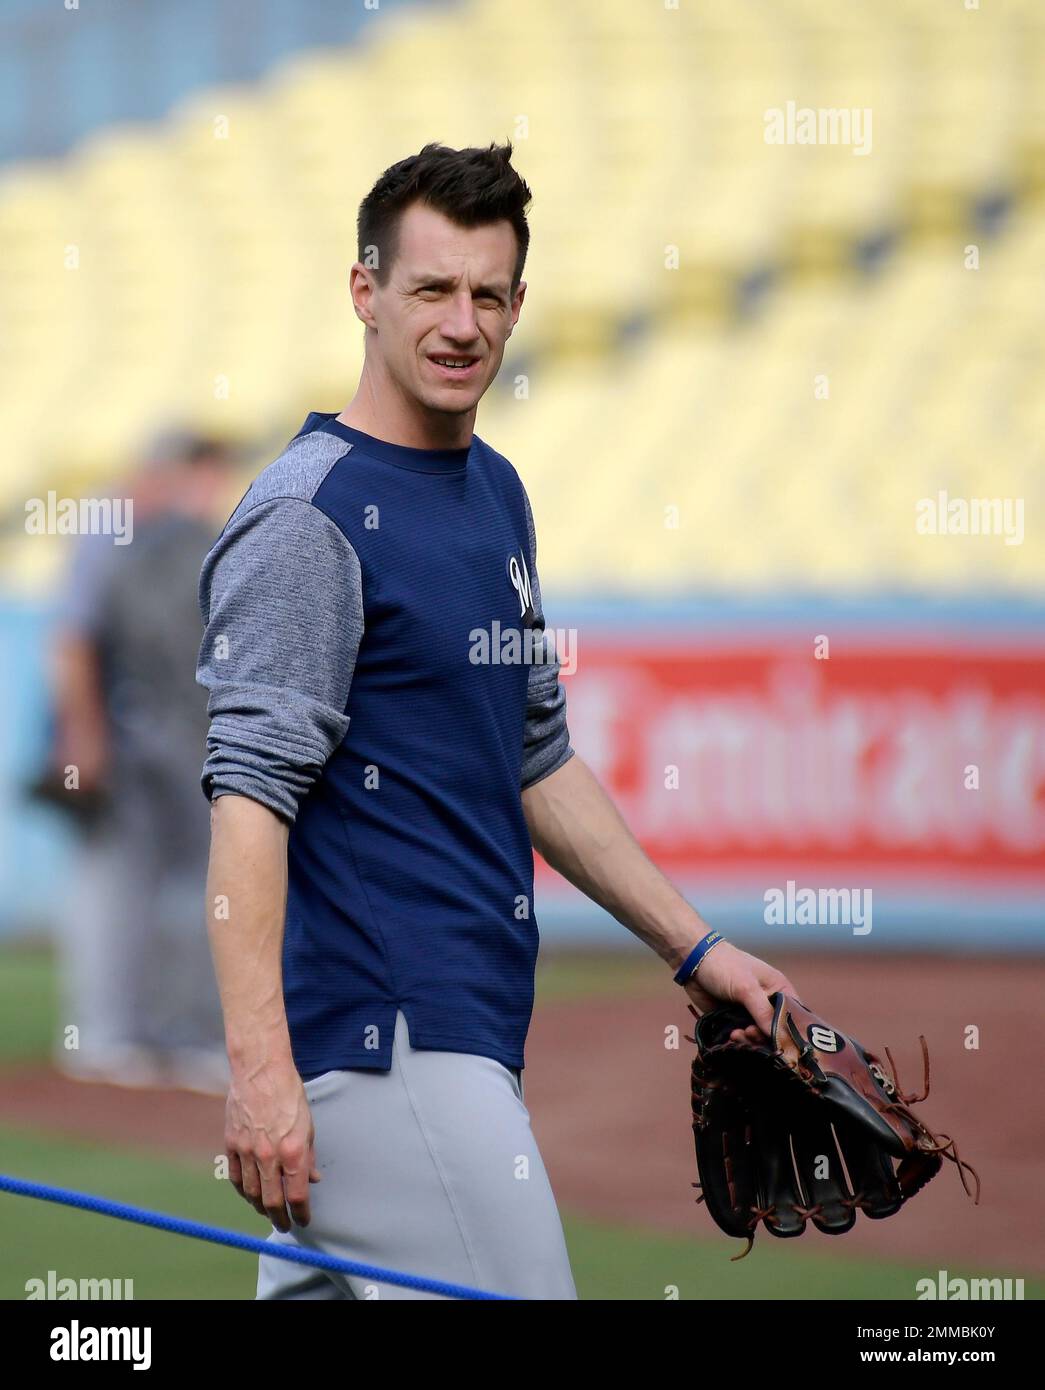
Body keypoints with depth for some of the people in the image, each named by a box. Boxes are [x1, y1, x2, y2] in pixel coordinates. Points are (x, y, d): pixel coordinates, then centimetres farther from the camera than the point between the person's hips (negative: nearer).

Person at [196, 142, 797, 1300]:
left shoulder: (497, 494, 17)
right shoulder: (309, 514, -12)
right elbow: (250, 794, -19)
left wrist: (695, 949, 22)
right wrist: (260, 1069, -26)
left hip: (467, 1027, 9)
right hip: (378, 1033, -9)